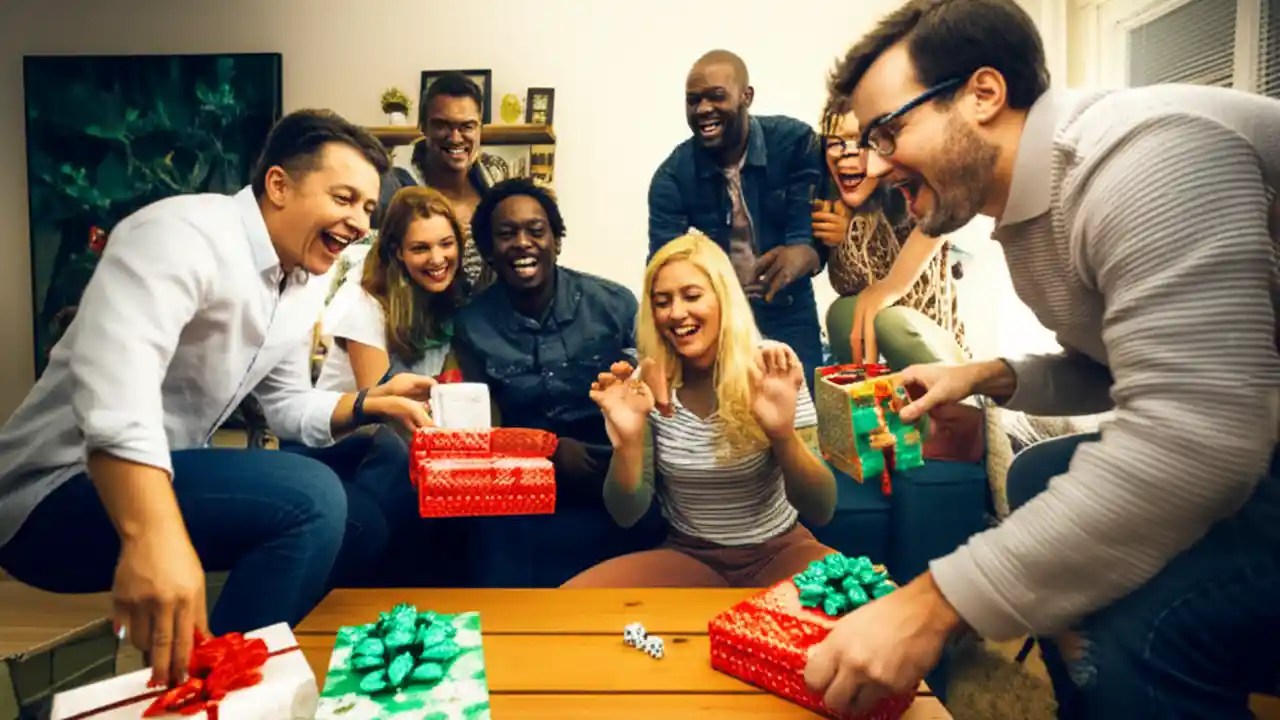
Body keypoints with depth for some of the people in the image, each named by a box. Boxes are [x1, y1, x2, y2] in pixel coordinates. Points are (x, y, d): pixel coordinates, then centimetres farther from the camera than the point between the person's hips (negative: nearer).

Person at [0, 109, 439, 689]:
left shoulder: (299, 297, 9)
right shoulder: (185, 232, -20)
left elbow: (288, 407, 15)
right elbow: (113, 378, -35)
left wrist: (367, 403, -5)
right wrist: (154, 535, -47)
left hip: (167, 477, 9)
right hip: (61, 494, -9)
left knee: (360, 520, 5)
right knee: (311, 498, -28)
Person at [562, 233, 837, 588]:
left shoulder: (771, 373, -13)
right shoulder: (647, 384, -7)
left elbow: (822, 511, -15)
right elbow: (626, 515, -8)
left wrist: (784, 436, -36)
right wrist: (628, 442, -28)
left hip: (779, 551, -1)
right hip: (690, 556, 2)